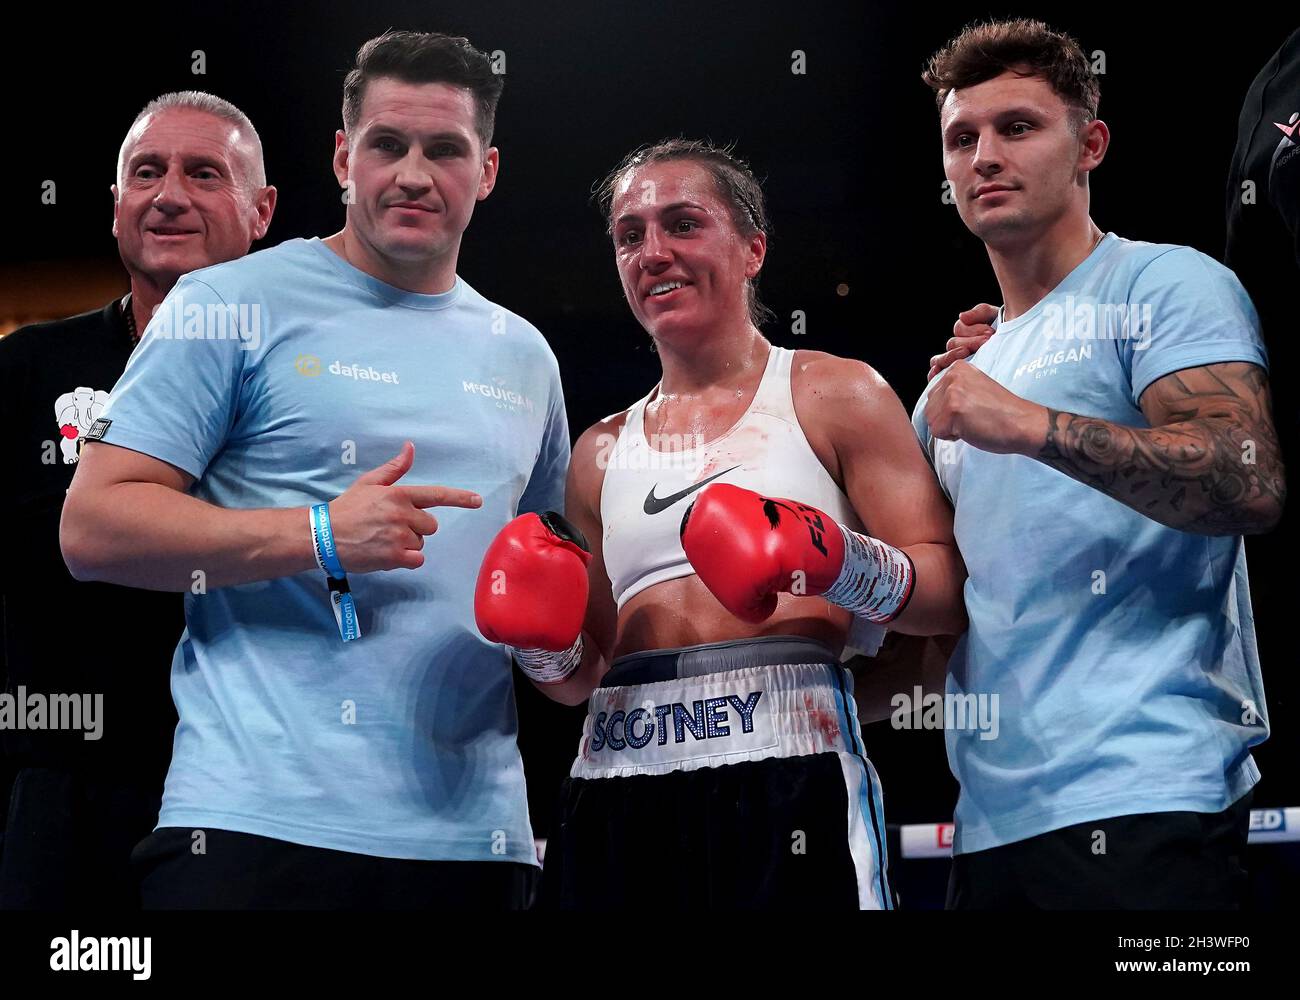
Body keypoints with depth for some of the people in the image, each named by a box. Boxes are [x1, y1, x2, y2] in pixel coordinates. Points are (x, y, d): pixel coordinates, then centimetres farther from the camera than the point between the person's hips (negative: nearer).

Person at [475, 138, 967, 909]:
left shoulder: (834, 396, 6)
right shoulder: (602, 453, 20)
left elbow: (948, 592, -2)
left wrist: (840, 563, -19)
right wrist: (545, 649, 1)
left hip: (784, 779, -4)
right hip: (618, 788, 5)